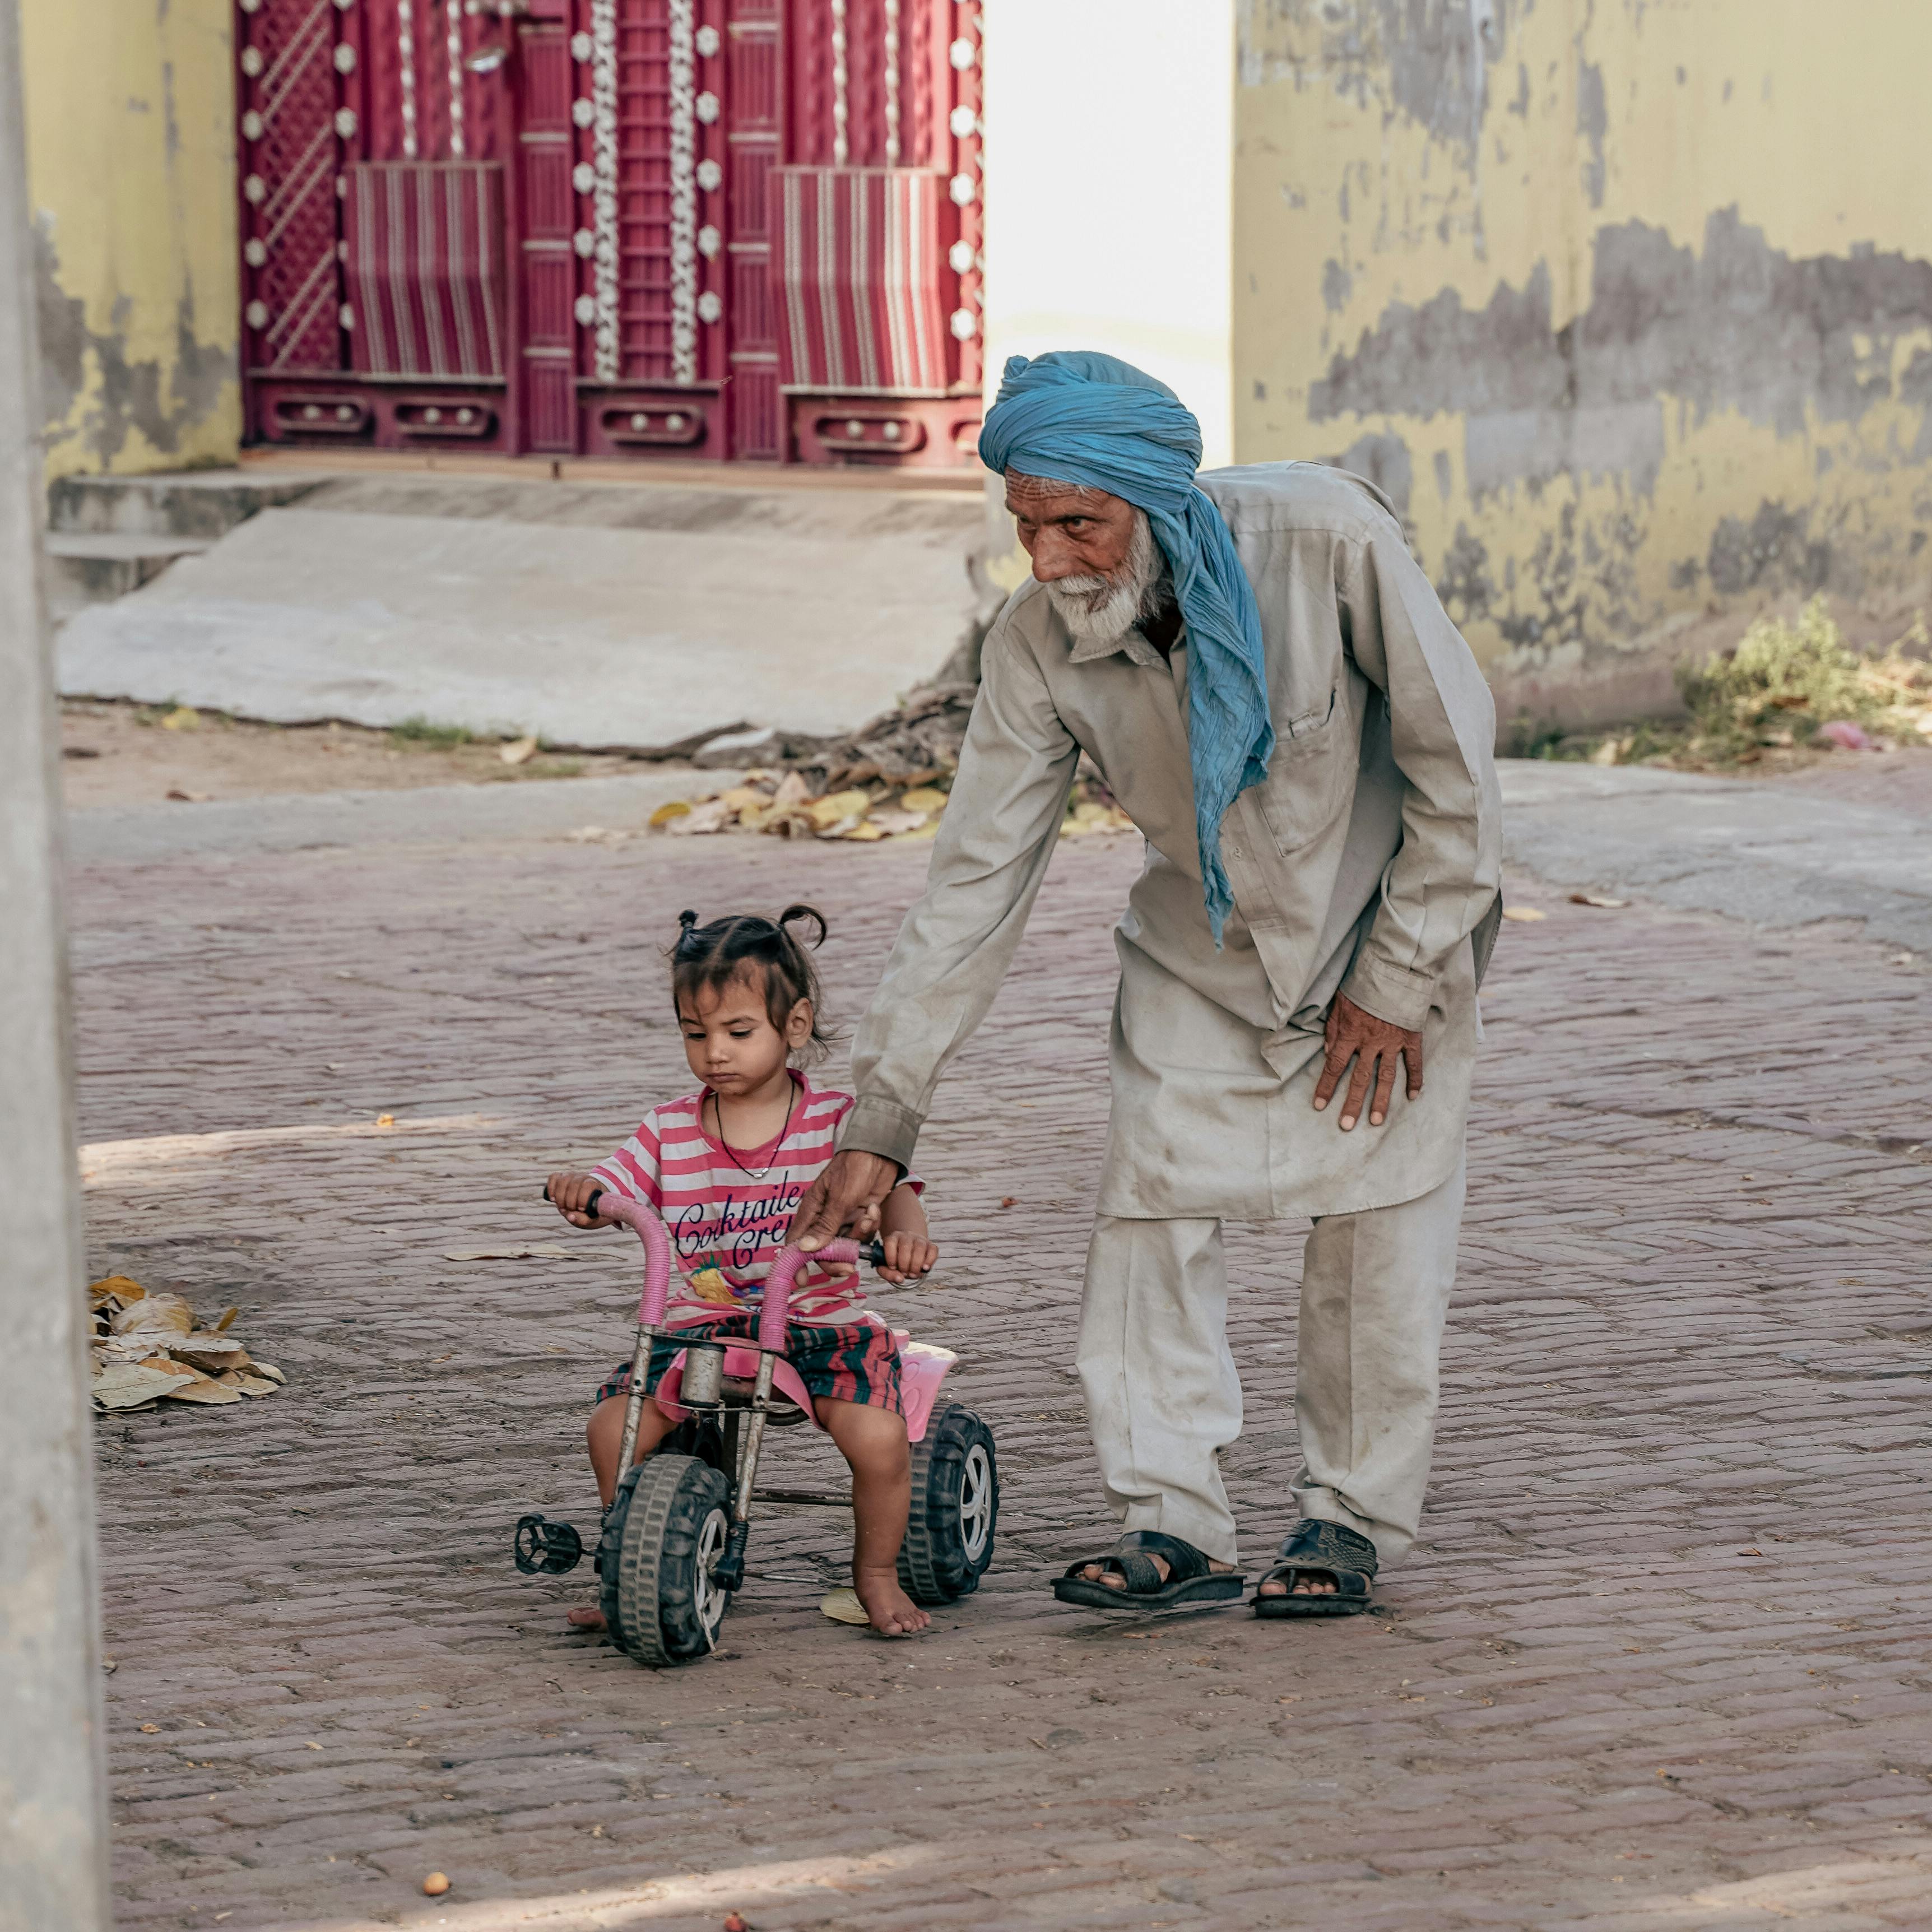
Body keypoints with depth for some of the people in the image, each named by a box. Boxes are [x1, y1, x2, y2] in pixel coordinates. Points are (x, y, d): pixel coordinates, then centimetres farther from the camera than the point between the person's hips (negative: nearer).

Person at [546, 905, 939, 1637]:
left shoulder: (836, 1121, -2)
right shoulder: (669, 1131, 5)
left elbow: (892, 1186, -12)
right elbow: (610, 1192, 1)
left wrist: (906, 1234, -36)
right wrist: (577, 1192, -25)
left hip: (821, 1323, -2)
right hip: (702, 1325, 2)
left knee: (879, 1434, -26)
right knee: (614, 1425, -19)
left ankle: (876, 1574, 3)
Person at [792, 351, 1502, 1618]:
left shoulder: (1328, 541, -32)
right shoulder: (1039, 645, -22)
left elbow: (1455, 761, -20)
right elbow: (975, 886, -16)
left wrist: (1398, 980, -16)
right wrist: (882, 1121, -19)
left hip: (1394, 912, -3)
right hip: (1203, 935, 3)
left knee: (1380, 1217, -4)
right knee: (1152, 1198, -9)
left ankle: (1354, 1522, 10)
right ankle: (1175, 1524, 0)